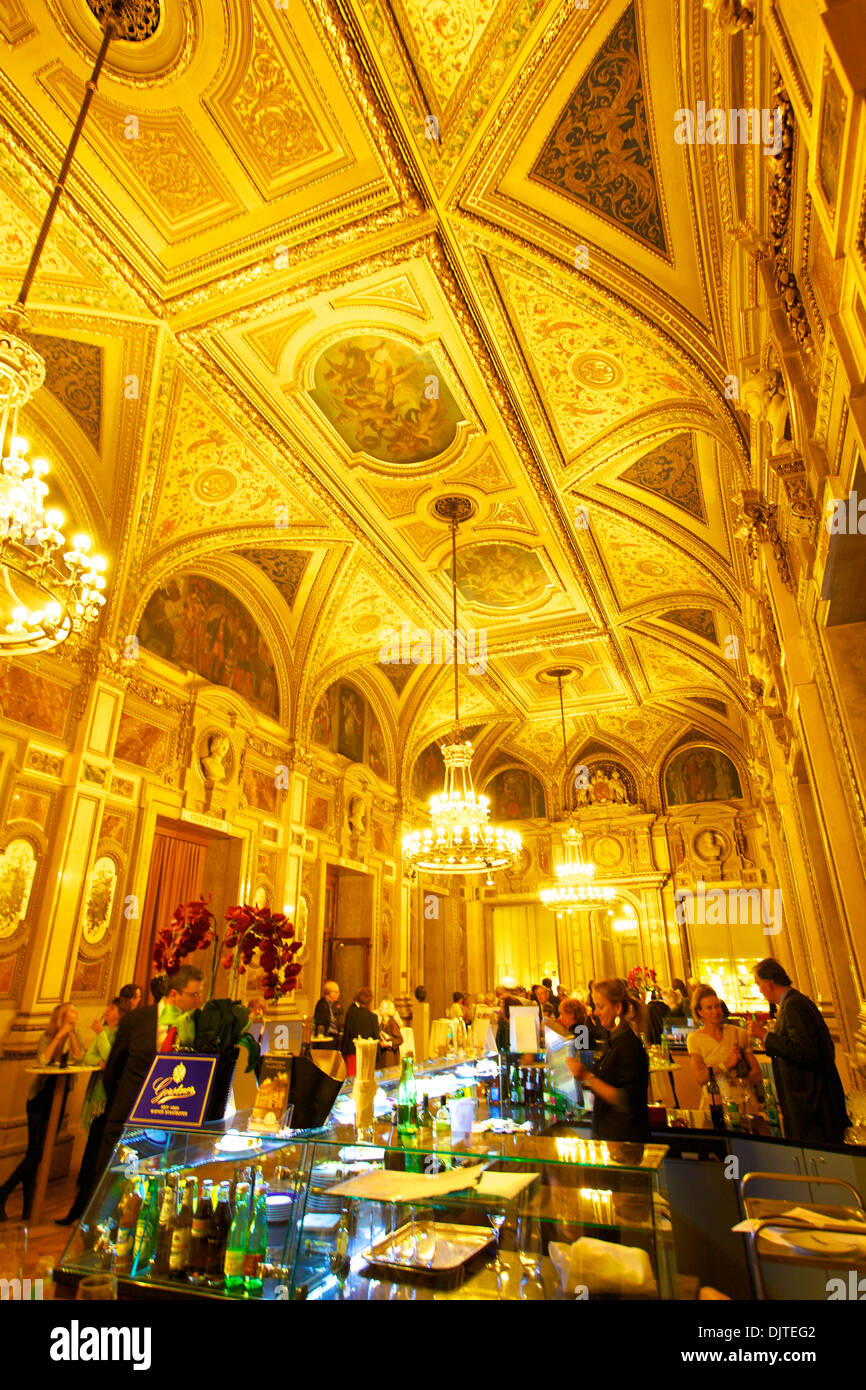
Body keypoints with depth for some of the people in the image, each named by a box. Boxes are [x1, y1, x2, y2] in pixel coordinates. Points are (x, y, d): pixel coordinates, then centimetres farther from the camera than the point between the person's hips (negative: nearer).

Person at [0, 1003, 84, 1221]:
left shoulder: (75, 1035, 4)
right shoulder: (47, 1037, -5)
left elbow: (79, 1057, -10)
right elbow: (42, 1060, -22)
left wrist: (71, 1034, -15)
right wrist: (59, 1034, -21)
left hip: (60, 1098, 4)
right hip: (40, 1097, -3)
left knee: (38, 1154, 7)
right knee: (35, 1152, -10)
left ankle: (28, 1210, 16)